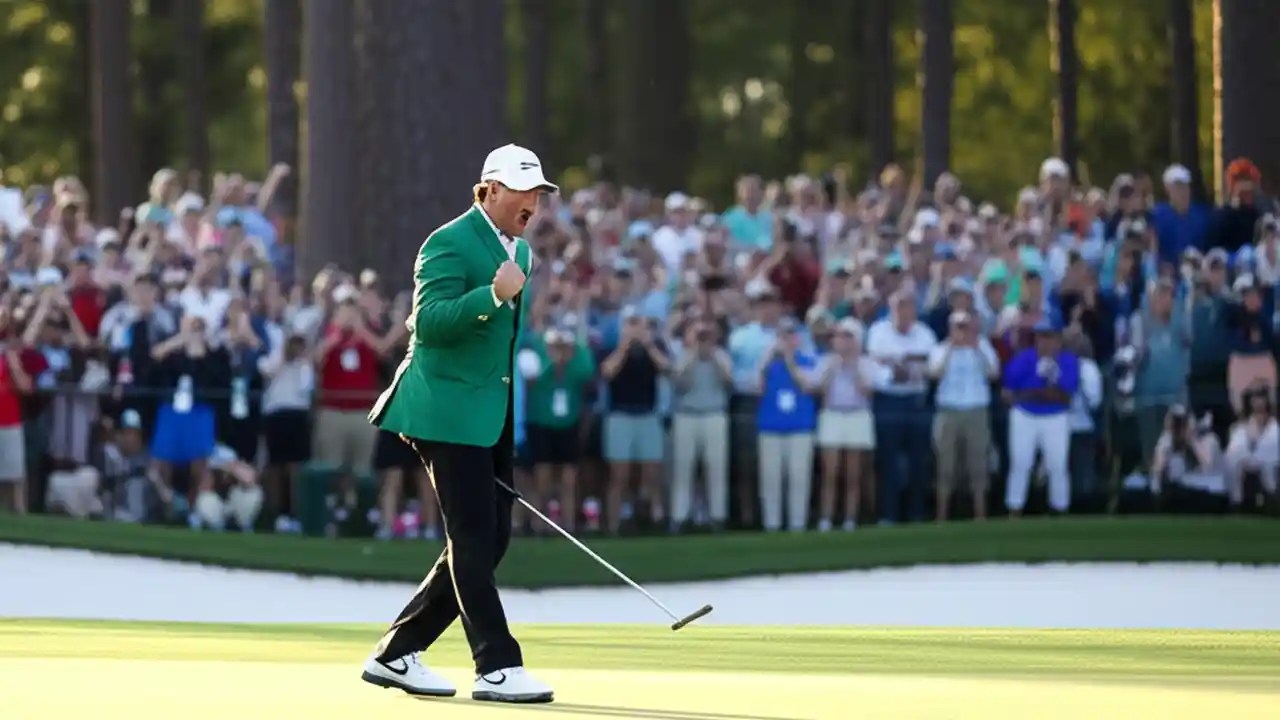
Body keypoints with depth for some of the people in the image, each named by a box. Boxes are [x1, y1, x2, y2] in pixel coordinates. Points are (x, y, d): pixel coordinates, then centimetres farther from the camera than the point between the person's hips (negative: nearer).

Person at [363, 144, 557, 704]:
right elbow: (429, 321, -22)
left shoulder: (520, 252, 18)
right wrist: (493, 295, -34)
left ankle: (395, 654, 14)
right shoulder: (449, 243, -11)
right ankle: (496, 667, -8)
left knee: (490, 541, 7)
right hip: (448, 415, -9)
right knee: (473, 541, -9)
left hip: (494, 420, 9)